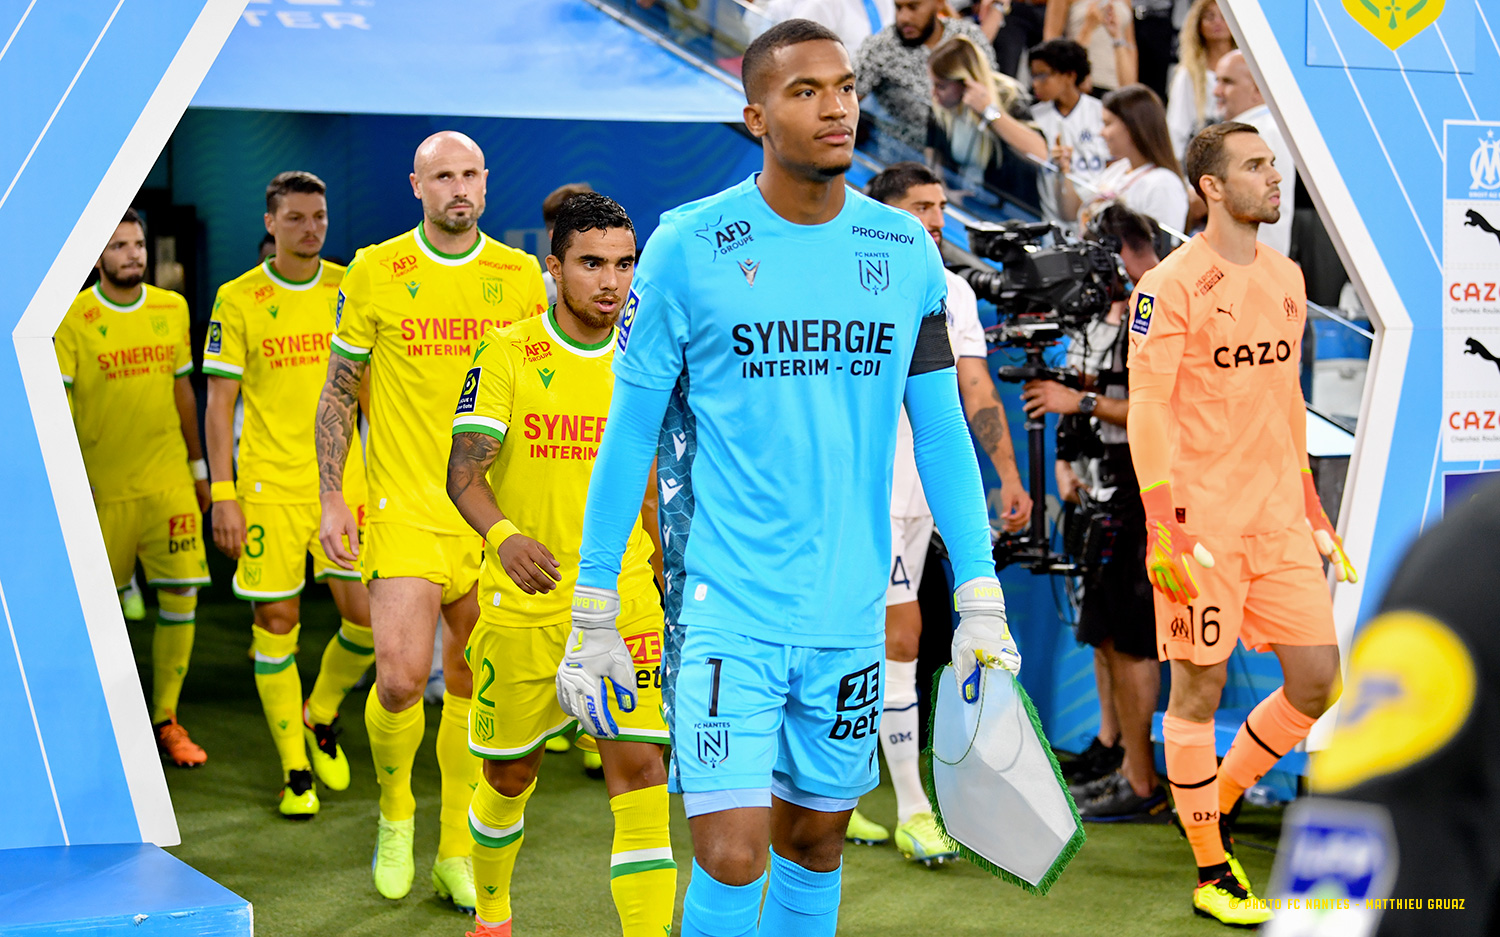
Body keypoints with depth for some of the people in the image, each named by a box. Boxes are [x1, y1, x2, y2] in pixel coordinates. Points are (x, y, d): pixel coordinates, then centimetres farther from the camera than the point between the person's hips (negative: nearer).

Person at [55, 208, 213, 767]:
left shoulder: (172, 309, 7)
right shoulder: (73, 319, -7)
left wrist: (198, 467, 18)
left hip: (168, 482, 3)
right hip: (103, 488, -3)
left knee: (181, 596, -3)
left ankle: (164, 721, 7)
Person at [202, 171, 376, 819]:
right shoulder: (238, 299, -2)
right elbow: (219, 403, -1)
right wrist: (222, 494, -7)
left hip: (343, 479, 2)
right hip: (268, 485, -2)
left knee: (366, 615, -3)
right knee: (276, 622, 1)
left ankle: (322, 716, 26)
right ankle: (294, 770, 13)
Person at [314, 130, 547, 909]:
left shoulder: (520, 275, 5)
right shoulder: (374, 271, 0)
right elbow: (338, 390, 4)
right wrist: (329, 499, -1)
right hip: (404, 504, -2)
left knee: (471, 686, 6)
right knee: (400, 677, -13)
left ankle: (456, 854, 19)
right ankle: (394, 810, 16)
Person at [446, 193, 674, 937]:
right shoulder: (507, 353, -6)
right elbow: (465, 468, -15)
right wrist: (503, 535, -35)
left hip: (625, 603, 1)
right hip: (522, 604, -1)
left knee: (639, 768, -13)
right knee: (509, 774, 14)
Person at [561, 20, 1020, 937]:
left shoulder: (907, 250, 4)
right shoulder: (690, 246, -6)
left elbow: (941, 430, 9)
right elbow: (630, 433, -2)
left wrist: (981, 599, 5)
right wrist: (593, 616, -2)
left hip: (851, 612, 4)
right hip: (726, 609, -4)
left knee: (816, 841, 14)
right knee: (731, 856, -10)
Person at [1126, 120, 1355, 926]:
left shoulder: (1285, 278, 13)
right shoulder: (1171, 284, -9)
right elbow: (1146, 408, -12)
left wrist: (1312, 509, 18)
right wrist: (1163, 529, -18)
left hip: (1279, 518, 7)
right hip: (1203, 520, -7)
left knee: (1318, 679, 4)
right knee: (1200, 686, 1)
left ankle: (1219, 799, 26)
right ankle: (1211, 874, 12)